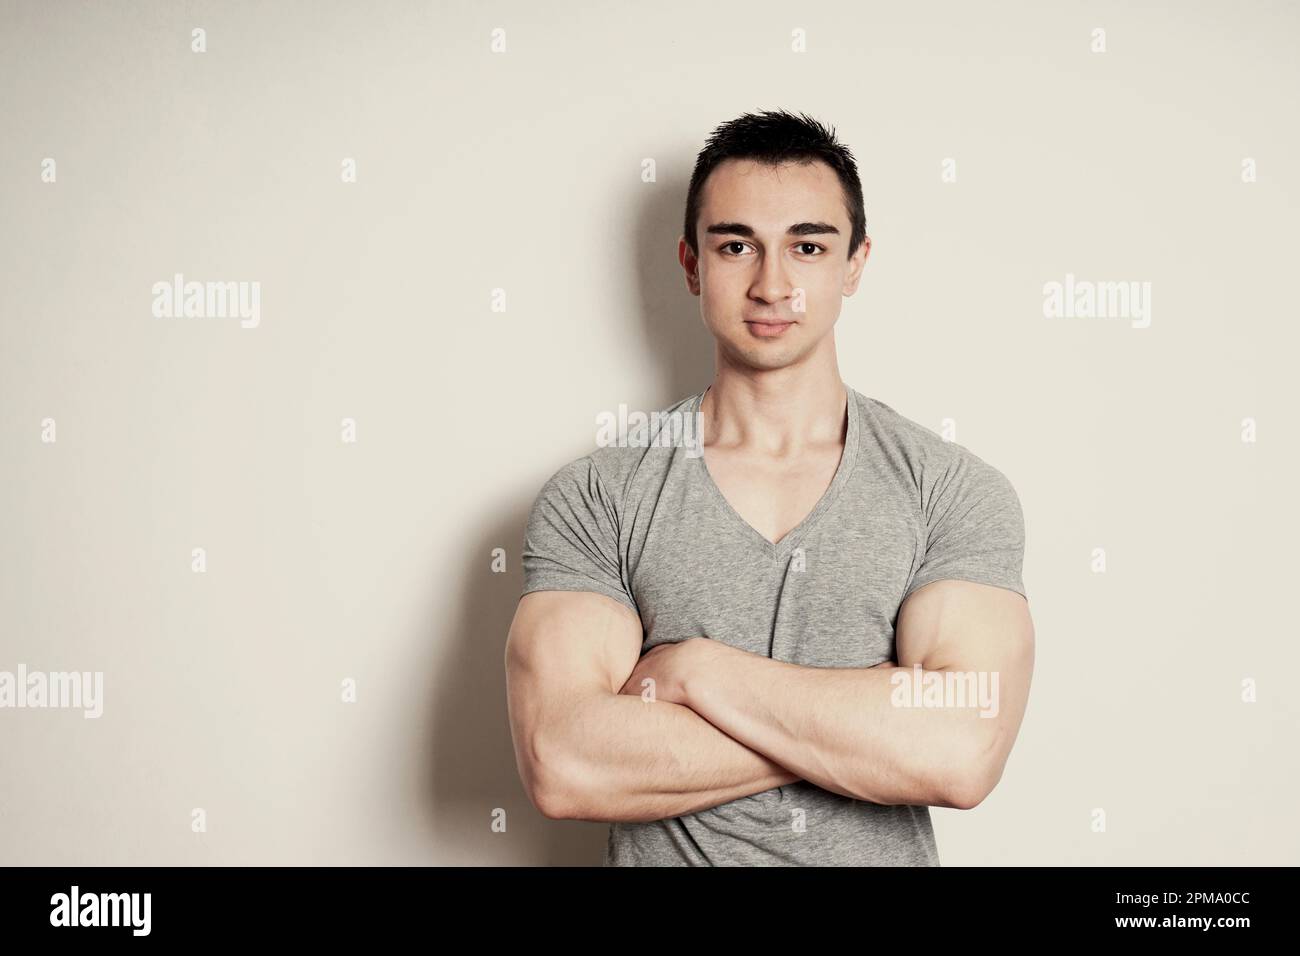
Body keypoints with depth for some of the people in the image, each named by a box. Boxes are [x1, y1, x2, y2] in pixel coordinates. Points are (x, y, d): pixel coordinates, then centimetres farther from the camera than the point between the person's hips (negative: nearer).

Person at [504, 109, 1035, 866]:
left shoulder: (960, 492, -10)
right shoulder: (593, 500, -10)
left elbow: (964, 753, -23)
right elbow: (562, 766, -22)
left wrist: (694, 666, -20)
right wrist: (865, 729, -22)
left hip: (885, 853, 1)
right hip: (660, 856, 0)